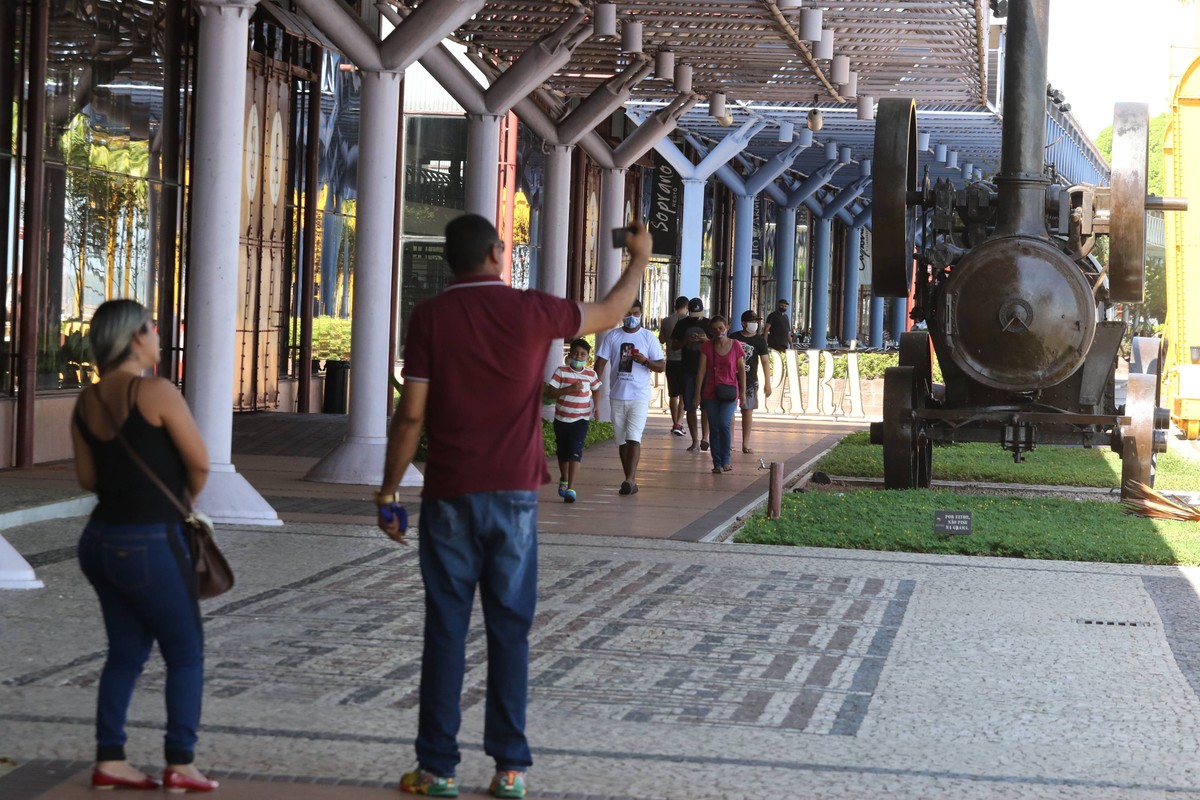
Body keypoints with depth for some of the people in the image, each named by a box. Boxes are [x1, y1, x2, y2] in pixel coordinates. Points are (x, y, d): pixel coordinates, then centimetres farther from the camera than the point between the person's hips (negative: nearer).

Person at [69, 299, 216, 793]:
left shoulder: (86, 402, 5)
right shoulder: (156, 393, -16)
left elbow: (87, 477, 12)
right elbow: (199, 463, -10)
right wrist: (186, 499, 10)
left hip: (100, 542, 7)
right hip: (151, 545, -7)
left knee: (126, 651, 16)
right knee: (185, 654, 7)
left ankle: (109, 761, 15)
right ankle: (180, 765, 7)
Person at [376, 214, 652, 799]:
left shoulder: (431, 317, -5)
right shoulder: (532, 312, -2)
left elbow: (411, 414, -7)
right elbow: (610, 314, 15)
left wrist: (387, 492, 1)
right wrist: (639, 258, 32)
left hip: (450, 494, -1)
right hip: (514, 493, 1)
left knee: (446, 629, 3)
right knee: (509, 629, 6)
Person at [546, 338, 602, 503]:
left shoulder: (590, 374, 0)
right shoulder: (561, 372, -8)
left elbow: (596, 390, 19)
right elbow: (551, 392, -13)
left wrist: (595, 407, 3)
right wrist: (570, 389, -24)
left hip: (581, 419, 0)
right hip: (562, 418, 0)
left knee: (575, 453, -14)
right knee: (562, 452, 16)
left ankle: (570, 488, -17)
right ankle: (564, 479, 41)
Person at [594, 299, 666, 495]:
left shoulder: (648, 337, 2)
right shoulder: (613, 336, 6)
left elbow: (661, 366, 2)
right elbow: (600, 363, 5)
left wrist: (645, 361, -17)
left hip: (639, 396, -3)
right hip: (617, 396, 3)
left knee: (633, 437, -16)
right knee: (622, 440, 7)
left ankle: (630, 479, -21)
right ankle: (630, 481, 14)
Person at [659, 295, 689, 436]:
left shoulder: (666, 321, 2)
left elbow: (661, 340, 12)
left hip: (671, 361, 3)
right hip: (685, 360, -3)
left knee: (673, 394, 13)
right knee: (684, 395, -1)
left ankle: (675, 423, 19)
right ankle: (678, 424, -15)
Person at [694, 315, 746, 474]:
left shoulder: (735, 346, -1)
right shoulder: (707, 346, 1)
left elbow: (741, 369, 6)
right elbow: (701, 370, 0)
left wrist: (743, 391, 7)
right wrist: (697, 393, -3)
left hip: (729, 391, -2)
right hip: (711, 393, 2)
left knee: (724, 424, -17)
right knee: (714, 428, 2)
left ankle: (725, 460, -2)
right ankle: (717, 463, 7)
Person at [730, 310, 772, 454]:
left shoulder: (759, 340, 0)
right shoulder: (733, 337, 2)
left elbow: (765, 361, -4)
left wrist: (767, 383, -12)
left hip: (750, 380, -1)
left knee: (748, 411, 1)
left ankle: (746, 444, 6)